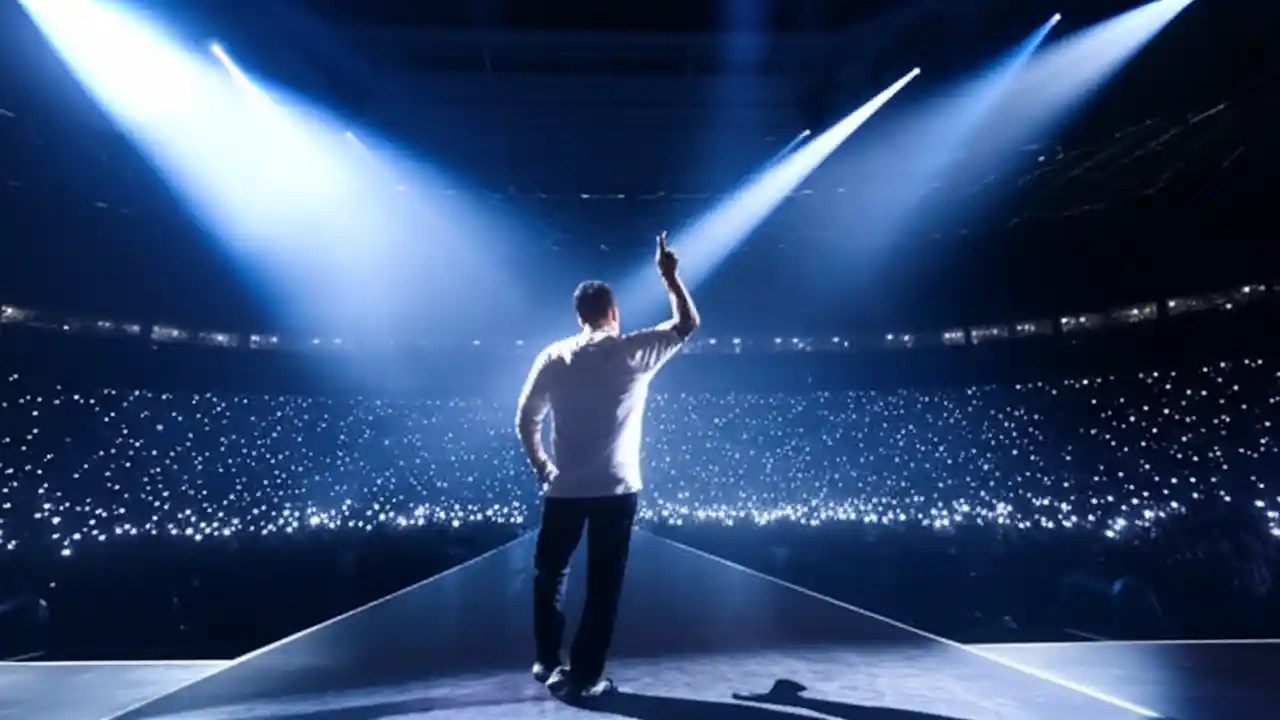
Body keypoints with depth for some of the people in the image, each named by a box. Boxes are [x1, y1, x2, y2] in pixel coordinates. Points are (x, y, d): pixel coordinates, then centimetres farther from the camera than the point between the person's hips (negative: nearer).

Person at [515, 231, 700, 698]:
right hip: (616, 488, -2)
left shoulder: (554, 357, 1)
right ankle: (584, 676, 15)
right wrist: (669, 275, 15)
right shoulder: (635, 352, -5)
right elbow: (688, 323, 8)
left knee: (549, 574, 20)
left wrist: (540, 465, 16)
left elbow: (526, 420, 3)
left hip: (564, 487, 2)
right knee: (604, 584, 9)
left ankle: (548, 663, 28)